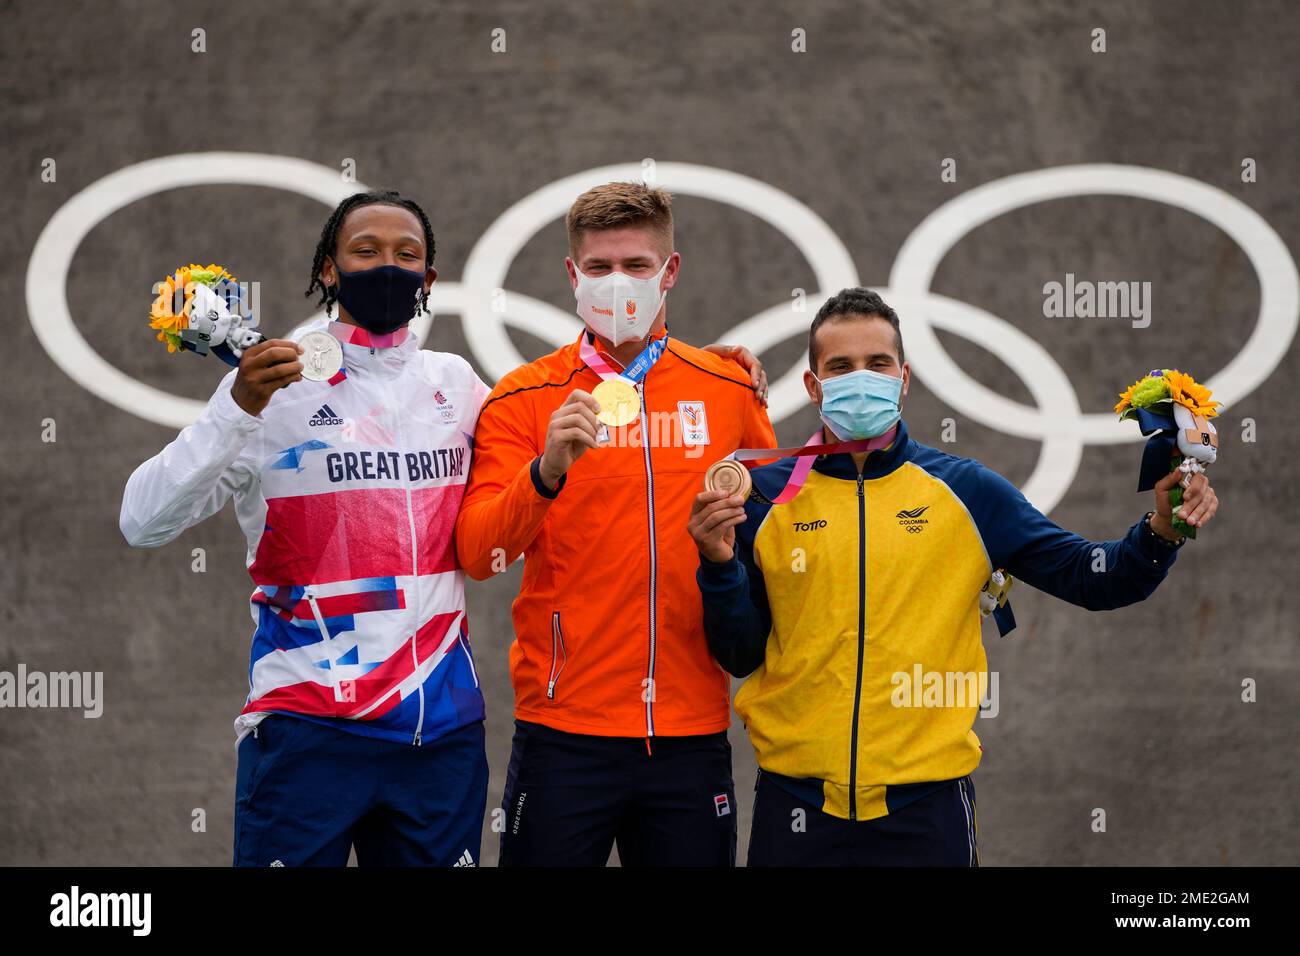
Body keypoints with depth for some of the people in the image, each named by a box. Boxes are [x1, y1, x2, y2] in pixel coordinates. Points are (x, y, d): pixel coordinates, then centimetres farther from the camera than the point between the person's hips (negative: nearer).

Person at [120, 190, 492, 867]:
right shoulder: (278, 384, -4)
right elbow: (143, 523, -13)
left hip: (445, 726, 4)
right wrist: (239, 408, -24)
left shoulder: (456, 384, 9)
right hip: (309, 727, -4)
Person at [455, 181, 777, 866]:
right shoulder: (525, 397, 1)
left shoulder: (729, 387, 7)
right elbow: (476, 554, -10)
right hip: (564, 729, -2)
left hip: (691, 733, 2)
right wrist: (545, 474, -24)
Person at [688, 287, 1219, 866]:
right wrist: (719, 566, -12)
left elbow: (1089, 578, 5)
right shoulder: (766, 497, 3)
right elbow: (740, 656, 4)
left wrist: (1160, 532, -13)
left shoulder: (967, 492, 4)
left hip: (926, 805, 0)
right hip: (796, 805, 0)